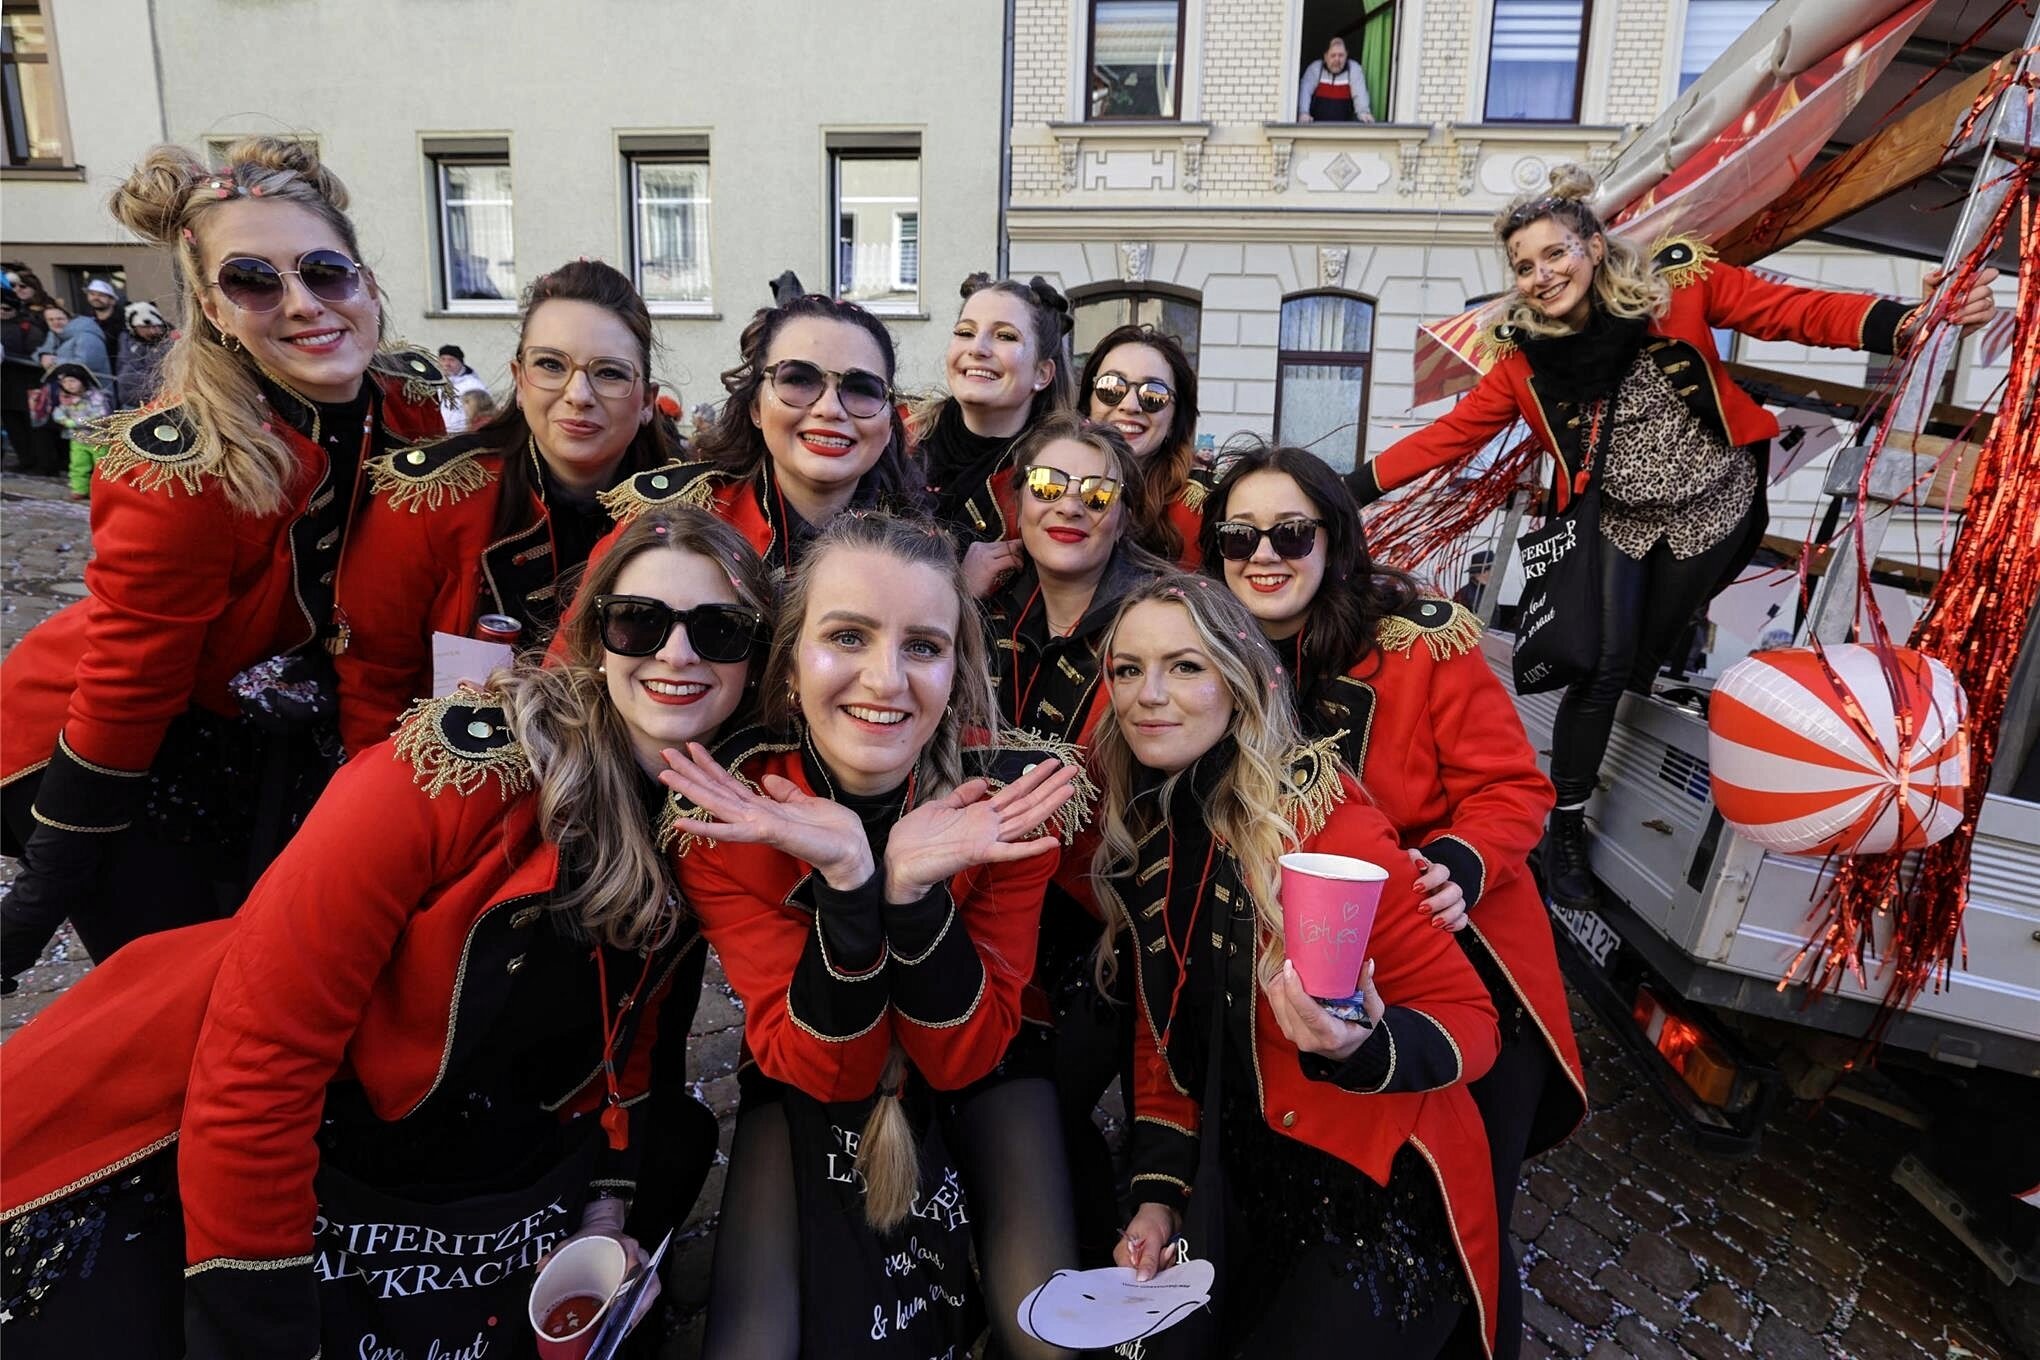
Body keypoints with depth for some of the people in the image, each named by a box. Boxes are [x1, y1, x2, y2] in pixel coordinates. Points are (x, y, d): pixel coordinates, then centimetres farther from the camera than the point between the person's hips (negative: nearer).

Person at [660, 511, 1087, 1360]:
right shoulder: (729, 814, -25)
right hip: (808, 1091, 0)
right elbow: (824, 1067, -23)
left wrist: (917, 885, -39)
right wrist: (845, 880, -42)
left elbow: (963, 1055, -20)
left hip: (980, 1075, 1)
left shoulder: (1009, 791, -25)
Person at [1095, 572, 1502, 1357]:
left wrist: (1360, 1049, -34)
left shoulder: (1319, 818, -21)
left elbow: (1468, 1016, -16)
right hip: (1243, 1190, 6)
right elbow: (1164, 1031, 6)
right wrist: (1158, 1193, 0)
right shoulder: (1138, 836, -2)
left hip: (1383, 1200, -5)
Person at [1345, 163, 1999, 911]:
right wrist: (1352, 487, -15)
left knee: (1643, 662, 6)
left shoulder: (1679, 284, -15)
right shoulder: (1524, 356, -11)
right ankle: (1565, 828, 7)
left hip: (1715, 504, 0)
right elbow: (1450, 433, -8)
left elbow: (1796, 311, -17)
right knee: (1604, 667, -7)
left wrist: (1906, 322, -34)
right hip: (1620, 518, 0)